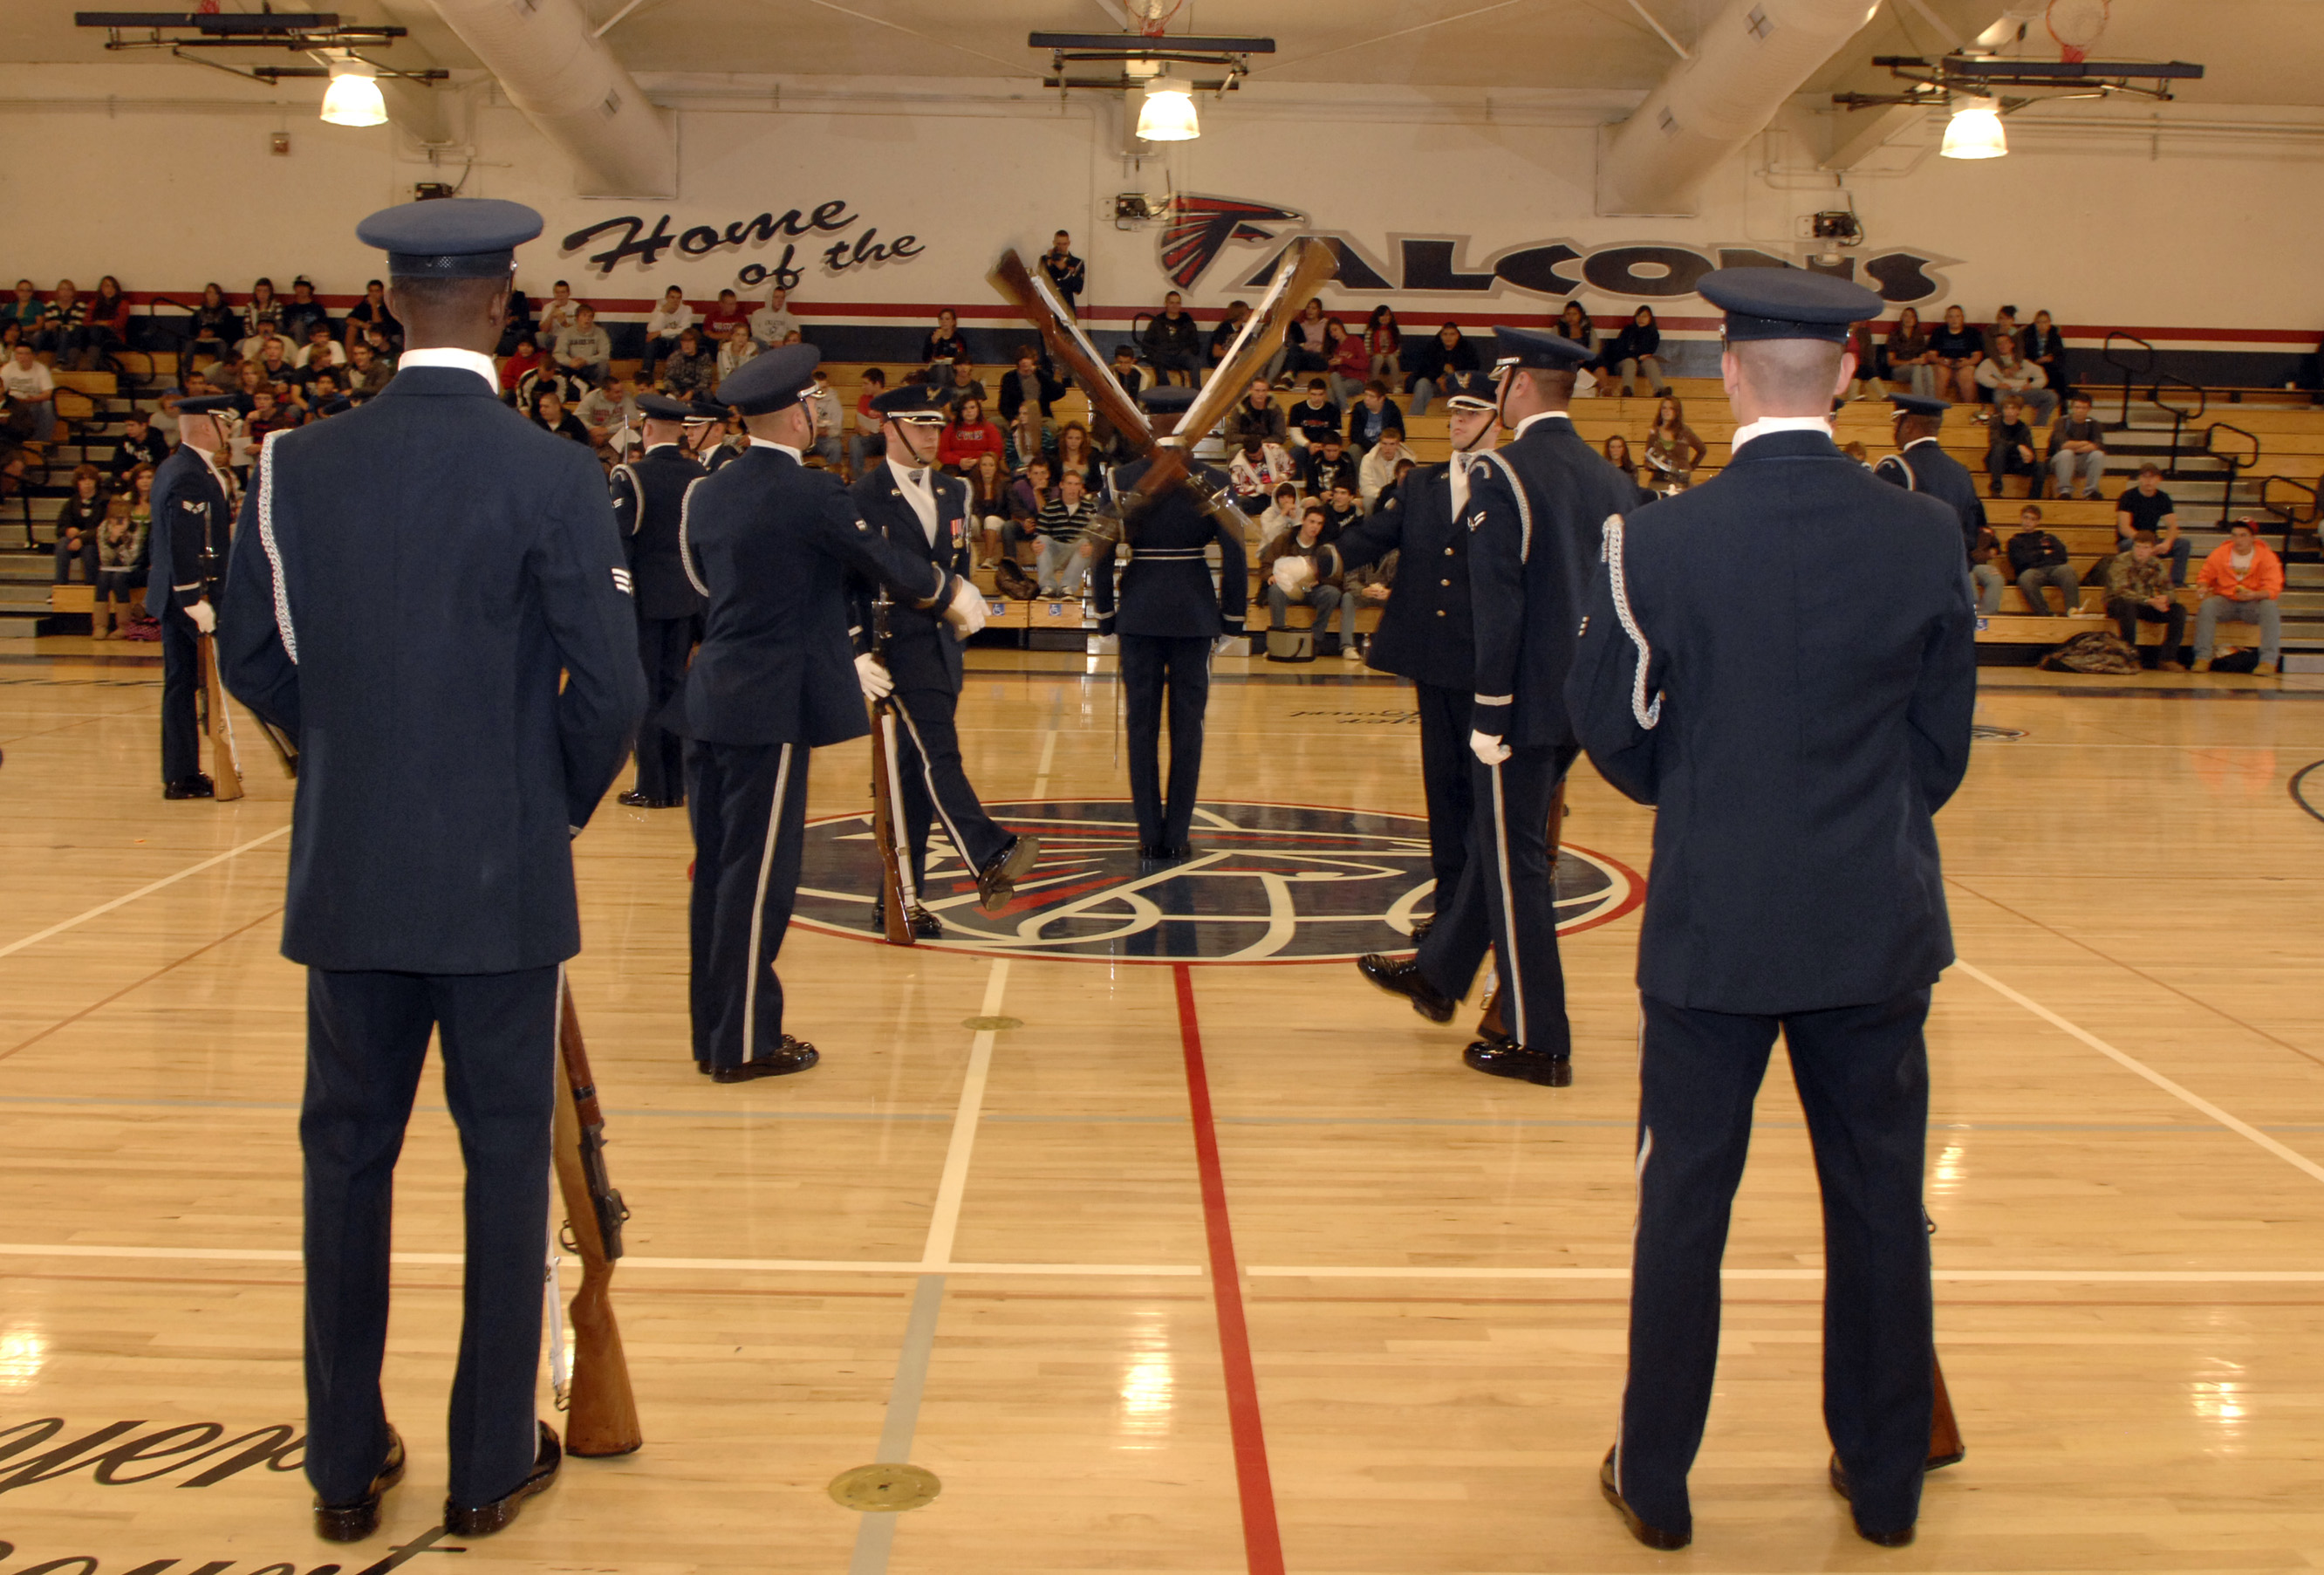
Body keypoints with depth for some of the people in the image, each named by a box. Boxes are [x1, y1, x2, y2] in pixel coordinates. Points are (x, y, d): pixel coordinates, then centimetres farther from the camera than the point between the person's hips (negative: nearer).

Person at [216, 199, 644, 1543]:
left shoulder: (300, 466, -1)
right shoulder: (552, 476, -10)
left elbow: (254, 657, 5)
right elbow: (610, 690, -11)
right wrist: (562, 809, 7)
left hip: (348, 875, 3)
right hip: (505, 877, -3)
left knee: (349, 1155, 13)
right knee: (507, 1154, 9)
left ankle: (347, 1466, 23)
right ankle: (493, 1463, 19)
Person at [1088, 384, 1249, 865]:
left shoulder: (1121, 478, -4)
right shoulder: (1212, 481, -5)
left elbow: (1103, 551, -4)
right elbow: (1234, 554, -5)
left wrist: (1104, 610, 7)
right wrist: (1232, 613, 6)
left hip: (1139, 609, 0)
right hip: (1194, 609, 0)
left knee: (1142, 725, 6)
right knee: (1187, 725, 6)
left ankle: (1149, 839, 6)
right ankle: (1176, 838, 7)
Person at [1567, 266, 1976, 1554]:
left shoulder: (1658, 543, -11)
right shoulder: (1925, 538, -5)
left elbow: (1611, 733, -2)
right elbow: (1943, 748, 2)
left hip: (1713, 925, -1)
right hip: (1876, 926, 2)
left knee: (1684, 1204, 10)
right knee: (1879, 1203, 14)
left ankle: (1655, 1483, 22)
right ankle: (1886, 1482, 27)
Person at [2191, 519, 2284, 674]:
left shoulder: (2267, 556, -5)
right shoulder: (2220, 553, 0)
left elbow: (2273, 589, -12)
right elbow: (2205, 577, 11)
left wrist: (2253, 595, -32)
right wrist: (2204, 589, -14)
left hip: (2253, 604, -1)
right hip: (2226, 602, 1)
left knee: (2270, 607, -33)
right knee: (2207, 605, -30)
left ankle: (2269, 660, -33)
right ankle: (2202, 658, -31)